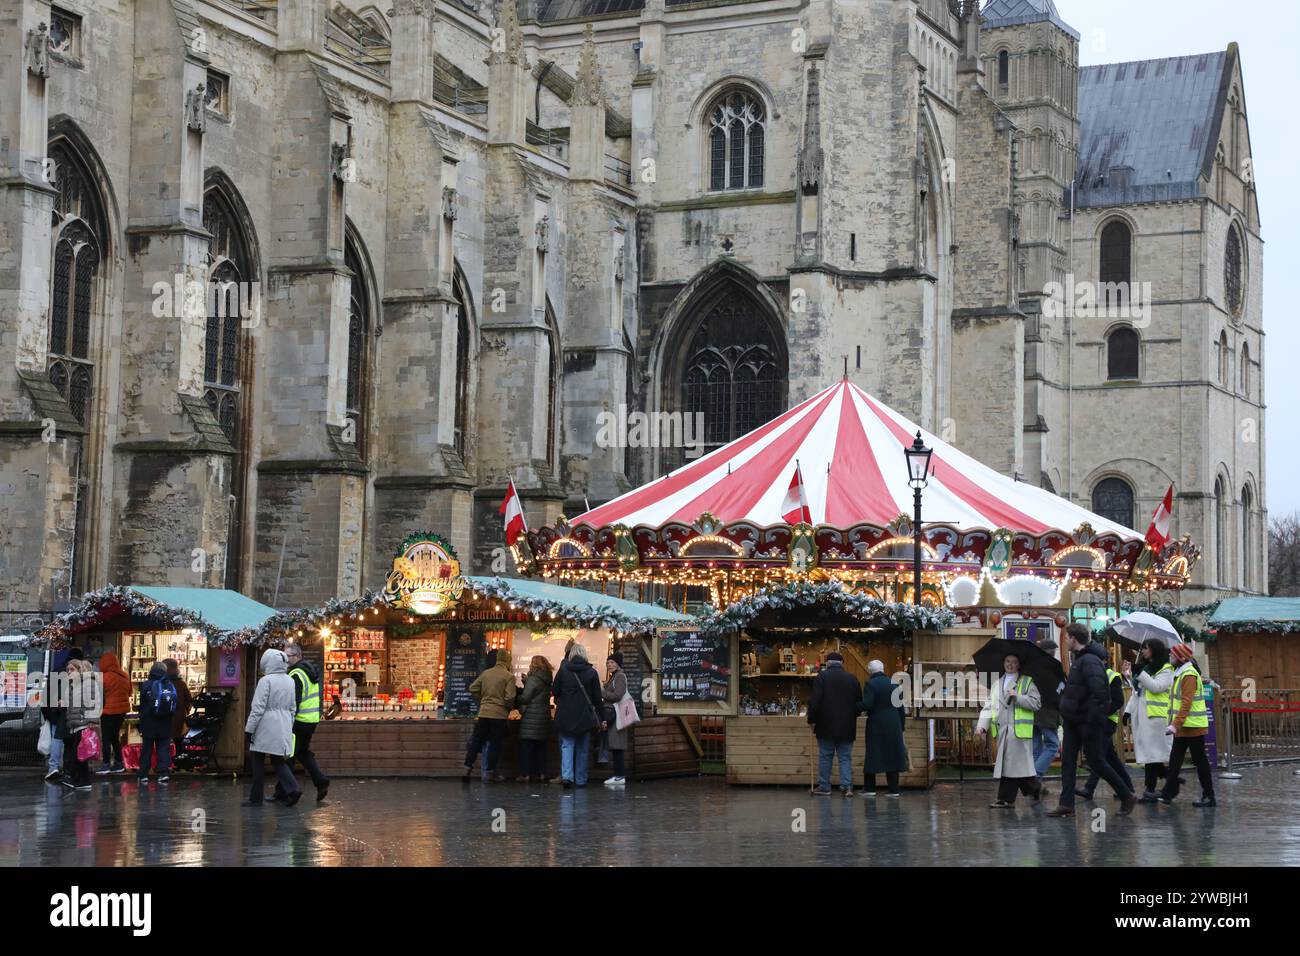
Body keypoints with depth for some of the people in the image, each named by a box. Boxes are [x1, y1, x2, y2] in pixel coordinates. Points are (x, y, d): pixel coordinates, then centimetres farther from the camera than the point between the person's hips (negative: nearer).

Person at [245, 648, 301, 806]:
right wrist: (289, 727, 25)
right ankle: (293, 788, -9)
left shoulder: (266, 681, -13)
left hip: (266, 727, -6)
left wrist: (249, 729, -9)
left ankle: (256, 798, 9)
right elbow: (292, 708, 17)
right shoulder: (290, 681, 9)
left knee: (258, 760, 6)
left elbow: (258, 708, -14)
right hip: (284, 727, 6)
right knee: (278, 760, 12)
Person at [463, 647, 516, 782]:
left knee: (476, 741, 12)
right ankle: (489, 772, 5)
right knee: (495, 744, 3)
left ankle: (467, 768, 10)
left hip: (483, 713, 5)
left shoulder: (485, 673, 6)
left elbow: (473, 689, 8)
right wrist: (510, 707, 3)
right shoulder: (509, 676, -10)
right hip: (500, 714, -4)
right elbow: (509, 697, -16)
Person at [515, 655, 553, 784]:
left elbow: (525, 697, -14)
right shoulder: (547, 680, 10)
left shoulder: (533, 679, -13)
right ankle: (541, 774, 11)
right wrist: (526, 682, 10)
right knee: (541, 747, 11)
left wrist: (515, 701, 4)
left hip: (531, 717, -7)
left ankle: (526, 774, -6)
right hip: (544, 716, 7)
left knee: (526, 746, -3)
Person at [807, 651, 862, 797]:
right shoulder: (852, 679, 5)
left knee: (825, 756, 6)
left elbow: (815, 702, -10)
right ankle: (847, 786, -4)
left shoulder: (821, 677, -5)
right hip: (847, 727, 2)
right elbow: (859, 703, 8)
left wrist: (812, 720, 0)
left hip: (826, 725, -2)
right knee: (846, 757, 6)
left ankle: (824, 787, 9)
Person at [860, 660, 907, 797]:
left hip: (876, 725, -4)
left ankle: (869, 788, 7)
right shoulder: (894, 684, 8)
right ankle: (893, 789, 5)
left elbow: (867, 704, -19)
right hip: (894, 726, 4)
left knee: (872, 755, 4)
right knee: (892, 756, 7)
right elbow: (901, 708, 10)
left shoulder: (871, 684, -9)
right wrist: (901, 727, 14)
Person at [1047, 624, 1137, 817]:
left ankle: (1127, 796, 11)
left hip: (1088, 721, -10)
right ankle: (1066, 804, 6)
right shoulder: (1079, 660, 13)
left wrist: (1093, 721, -24)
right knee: (1068, 761, 5)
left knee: (1096, 761, -2)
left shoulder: (1090, 661, -18)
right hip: (1074, 722, 10)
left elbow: (1100, 694, -24)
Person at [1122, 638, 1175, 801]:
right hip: (1140, 716, 7)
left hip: (1155, 716, -7)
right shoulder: (1143, 667, 20)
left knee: (1152, 752, -7)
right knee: (1146, 752, 6)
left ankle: (1151, 789, -7)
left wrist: (1140, 673, -18)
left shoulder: (1166, 670, -2)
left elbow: (1156, 687, -17)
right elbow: (1136, 693, 22)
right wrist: (1128, 710, 15)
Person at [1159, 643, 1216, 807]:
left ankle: (1209, 797, 4)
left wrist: (1175, 724, -25)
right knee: (1175, 760, 8)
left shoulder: (1189, 675, -15)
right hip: (1183, 726, 10)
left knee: (1200, 760, -3)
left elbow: (1186, 703, -22)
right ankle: (1168, 794, 10)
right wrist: (1174, 724, 18)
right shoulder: (1181, 673, 15)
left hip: (1193, 726, -10)